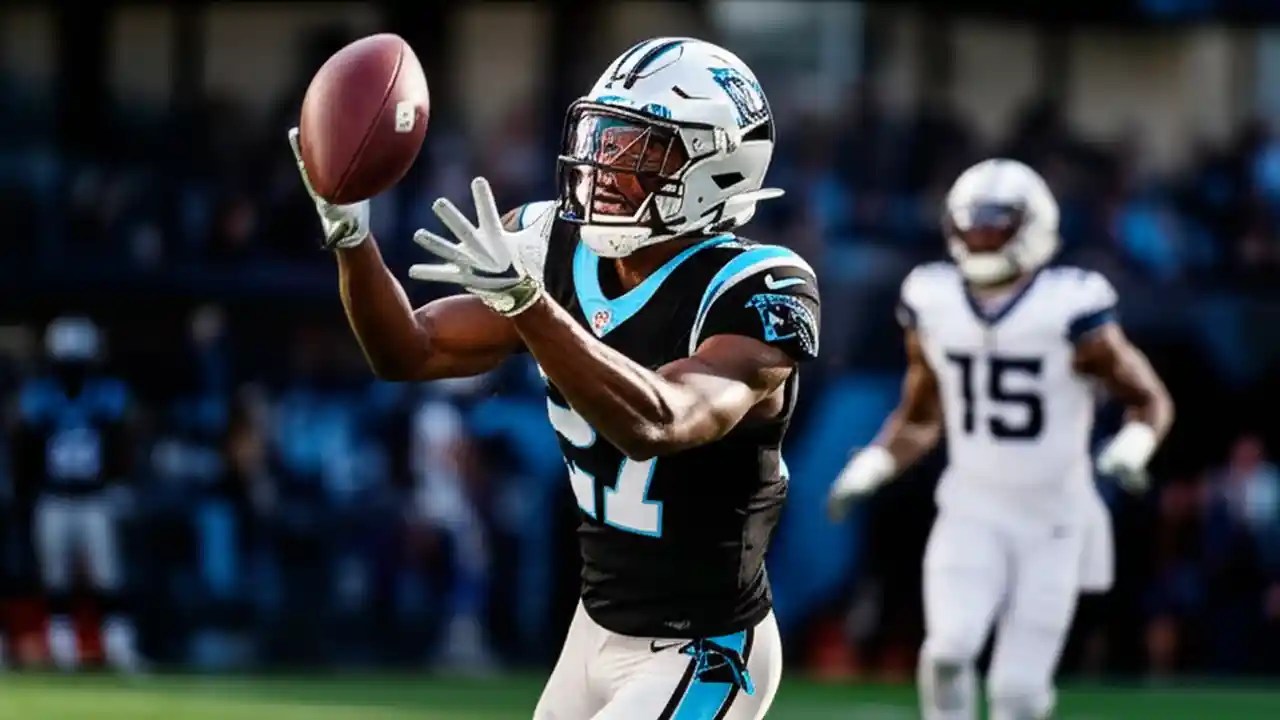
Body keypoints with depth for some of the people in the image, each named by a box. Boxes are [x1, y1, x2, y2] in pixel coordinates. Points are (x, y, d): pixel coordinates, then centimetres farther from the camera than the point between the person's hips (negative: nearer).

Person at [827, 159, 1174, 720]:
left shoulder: (1069, 311, -13)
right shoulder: (935, 305, -1)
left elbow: (1149, 399, 0)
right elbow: (921, 416, 14)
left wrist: (1131, 447, -21)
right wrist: (869, 468, -1)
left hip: (1053, 519, -2)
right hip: (972, 511, 2)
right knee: (950, 647, -21)